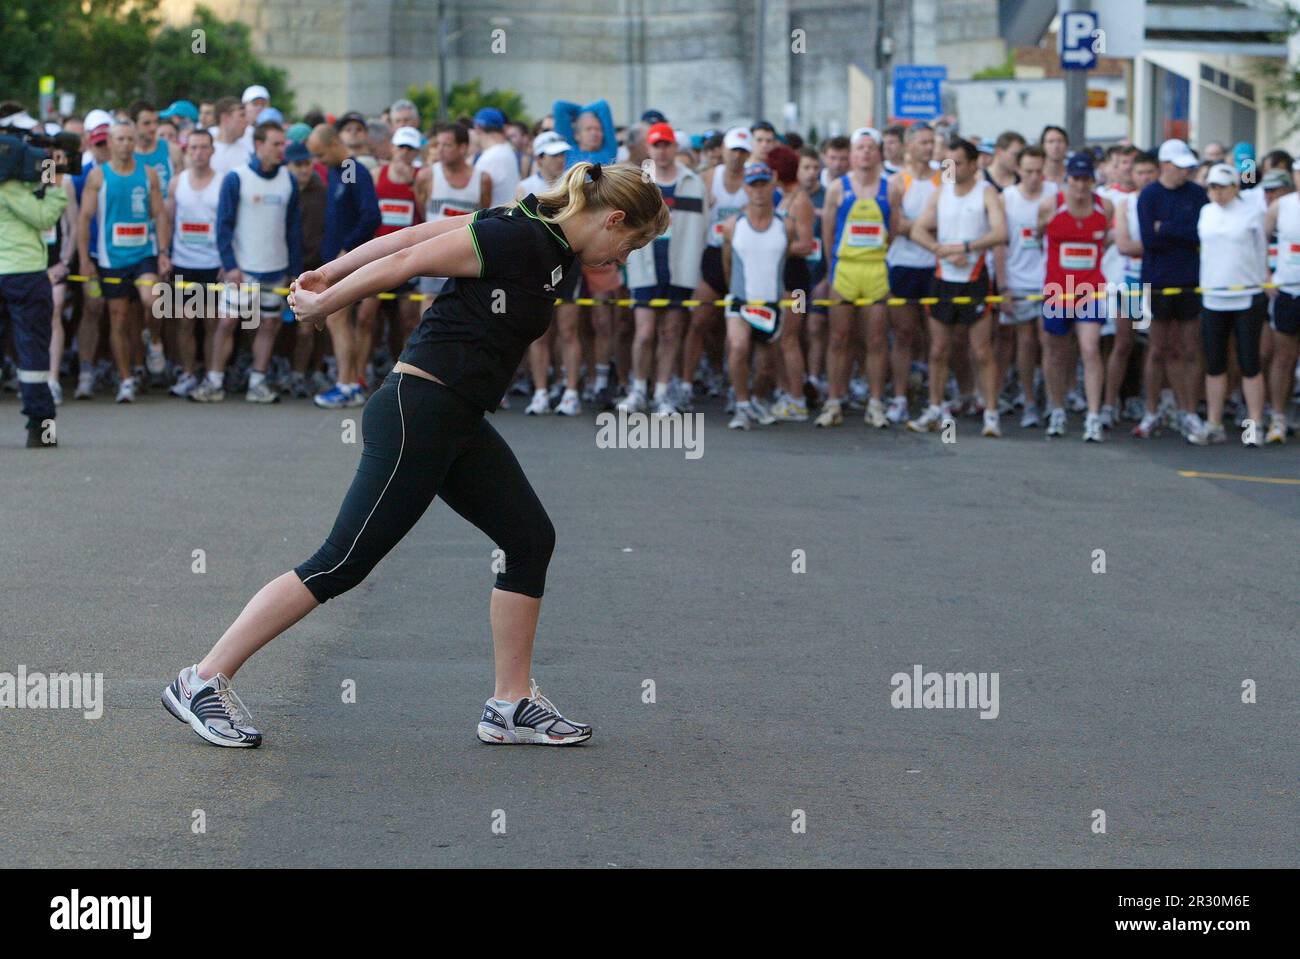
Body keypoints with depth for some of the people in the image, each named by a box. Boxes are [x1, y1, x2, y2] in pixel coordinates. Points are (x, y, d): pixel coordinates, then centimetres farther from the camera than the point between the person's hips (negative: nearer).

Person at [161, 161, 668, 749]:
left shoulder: (548, 242, 10)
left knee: (531, 539, 8)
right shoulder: (516, 238, -18)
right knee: (343, 563, -8)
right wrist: (323, 306, -3)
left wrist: (331, 275, 12)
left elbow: (419, 234, 11)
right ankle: (202, 682, -3)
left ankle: (511, 707, 14)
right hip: (418, 414, -10)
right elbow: (404, 260, -15)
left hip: (458, 425, 10)